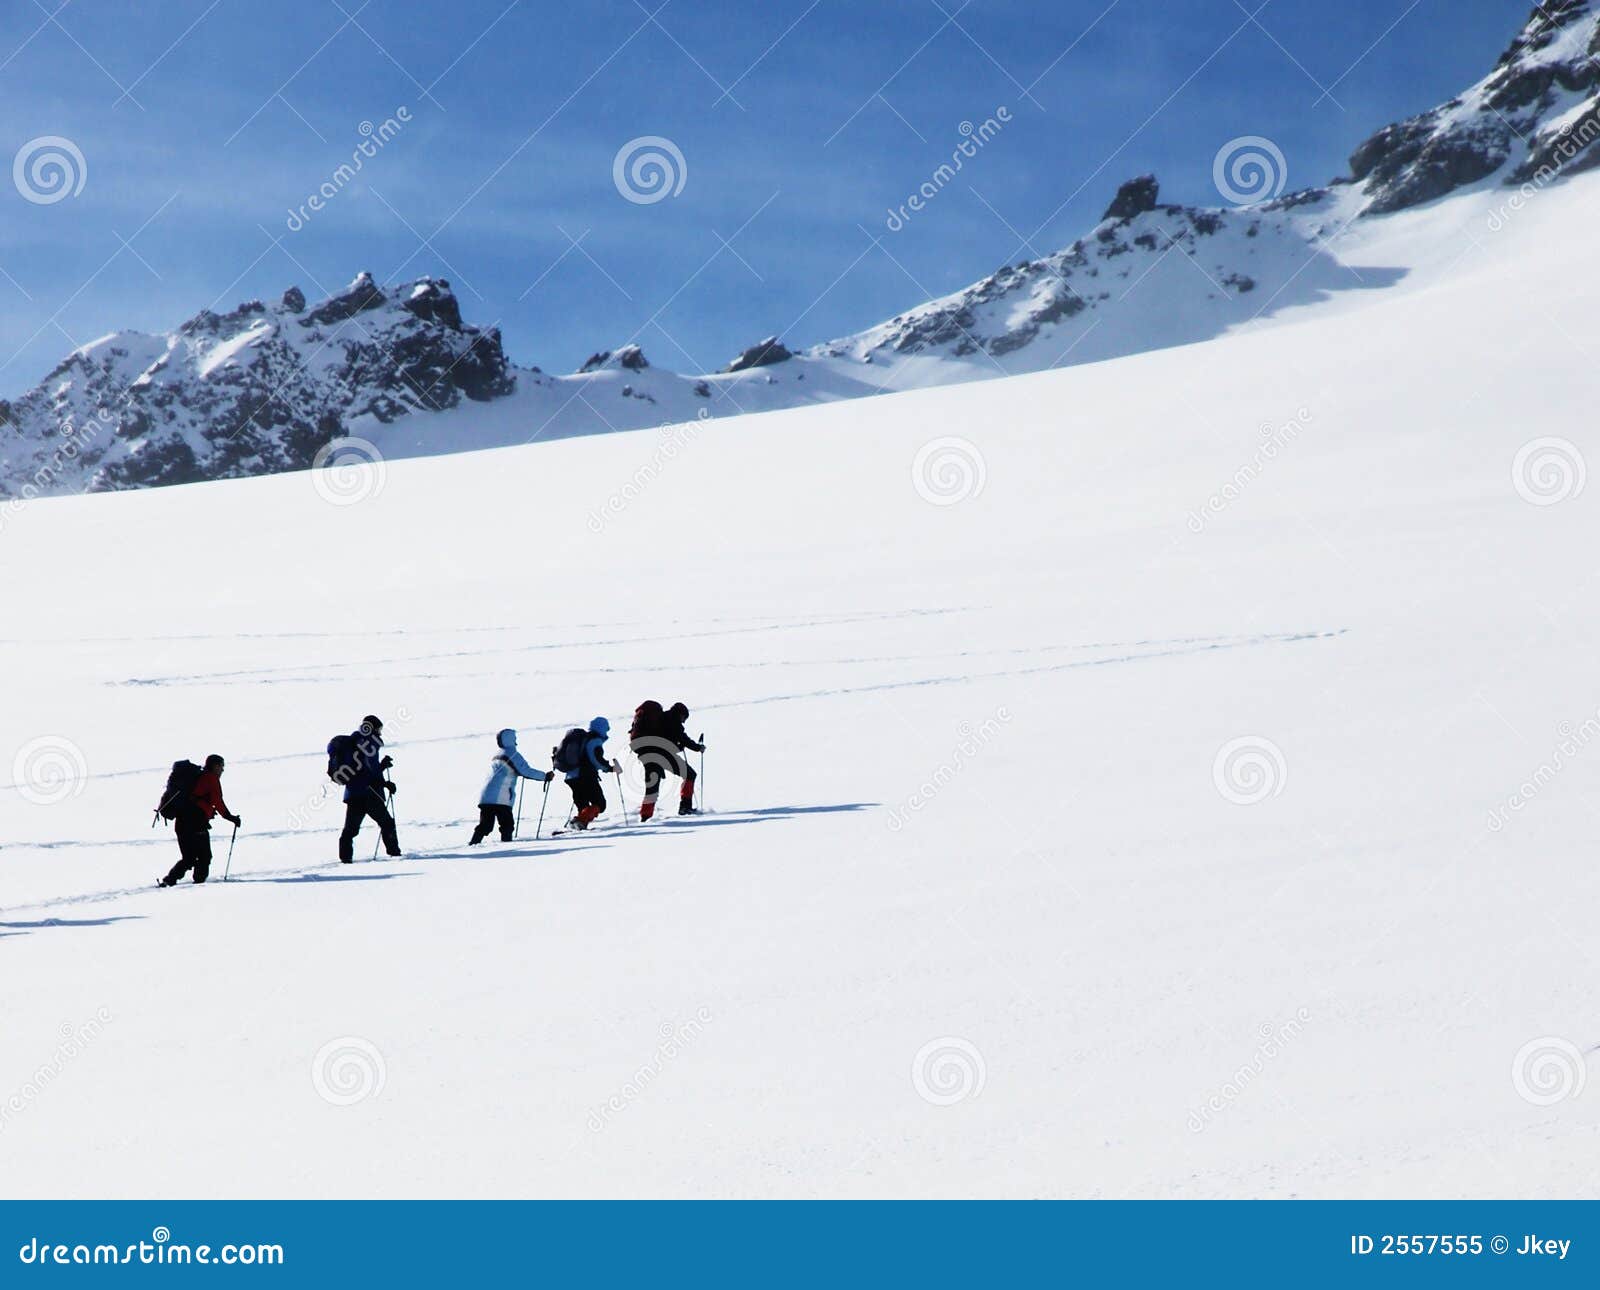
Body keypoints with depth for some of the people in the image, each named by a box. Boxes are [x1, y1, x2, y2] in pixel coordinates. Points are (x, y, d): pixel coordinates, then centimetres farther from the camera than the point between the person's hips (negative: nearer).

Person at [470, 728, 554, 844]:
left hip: (485, 796, 8)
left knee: (485, 825, 7)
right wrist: (545, 776, -6)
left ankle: (472, 845, 0)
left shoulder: (496, 756, 23)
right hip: (500, 799, -8)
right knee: (507, 825, -3)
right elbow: (526, 771, -12)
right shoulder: (512, 754, -3)